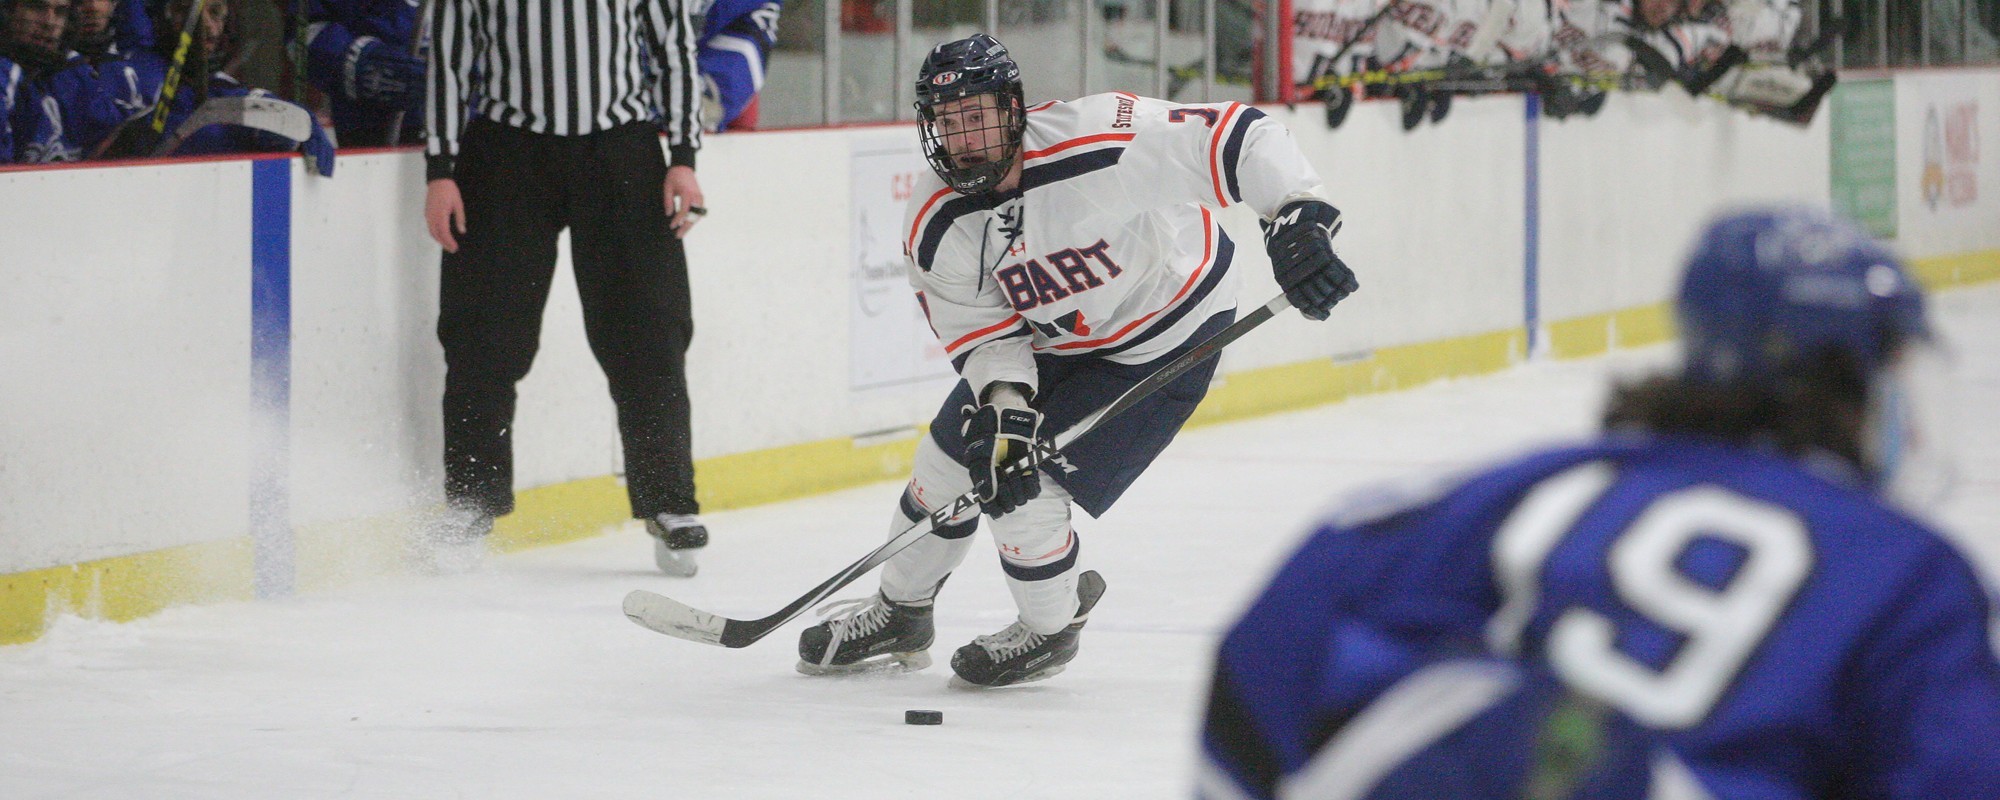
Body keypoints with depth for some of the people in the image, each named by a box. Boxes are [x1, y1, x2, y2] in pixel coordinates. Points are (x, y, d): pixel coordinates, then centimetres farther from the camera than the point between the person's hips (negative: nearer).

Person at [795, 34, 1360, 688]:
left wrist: (1297, 218, -41)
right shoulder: (935, 228, -17)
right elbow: (986, 334, -11)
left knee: (1029, 488, -14)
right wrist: (1002, 405, -29)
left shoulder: (1104, 139, -35)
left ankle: (1050, 631, 13)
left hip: (1165, 341, -6)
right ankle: (901, 616, 35)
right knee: (949, 458, 9)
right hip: (1046, 336, 6)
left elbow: (1241, 138, -32)